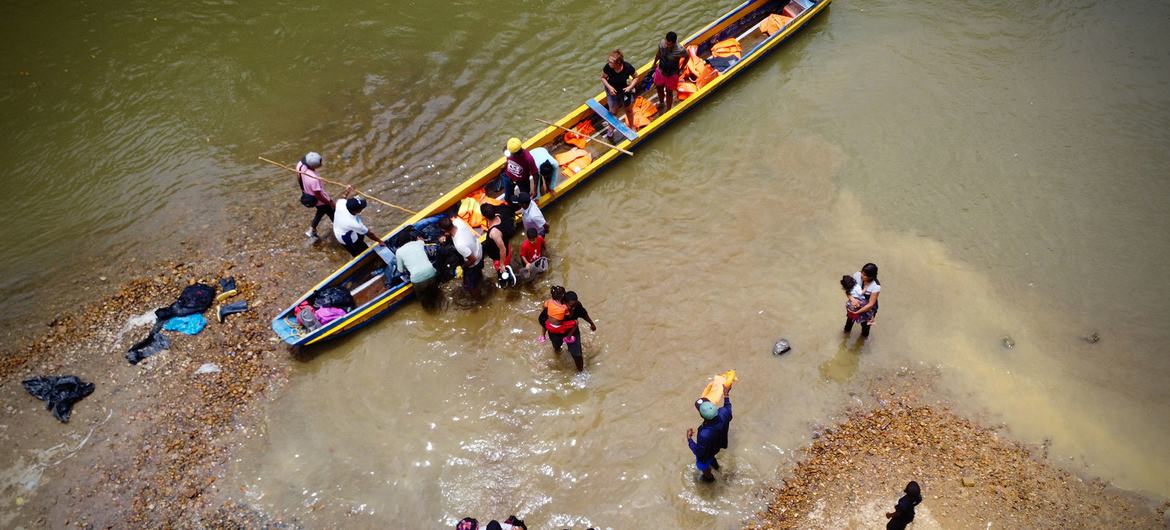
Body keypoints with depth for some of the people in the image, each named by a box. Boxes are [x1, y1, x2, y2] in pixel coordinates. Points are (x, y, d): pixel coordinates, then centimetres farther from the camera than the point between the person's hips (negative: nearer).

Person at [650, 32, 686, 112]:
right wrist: (654, 63, 13)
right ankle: (661, 103, 58)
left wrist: (681, 69, -4)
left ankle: (668, 110, 42)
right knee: (659, 88, 28)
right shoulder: (662, 44, -23)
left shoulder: (680, 51, -34)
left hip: (671, 75, -4)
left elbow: (687, 57, -11)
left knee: (669, 92, 18)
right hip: (660, 71, 4)